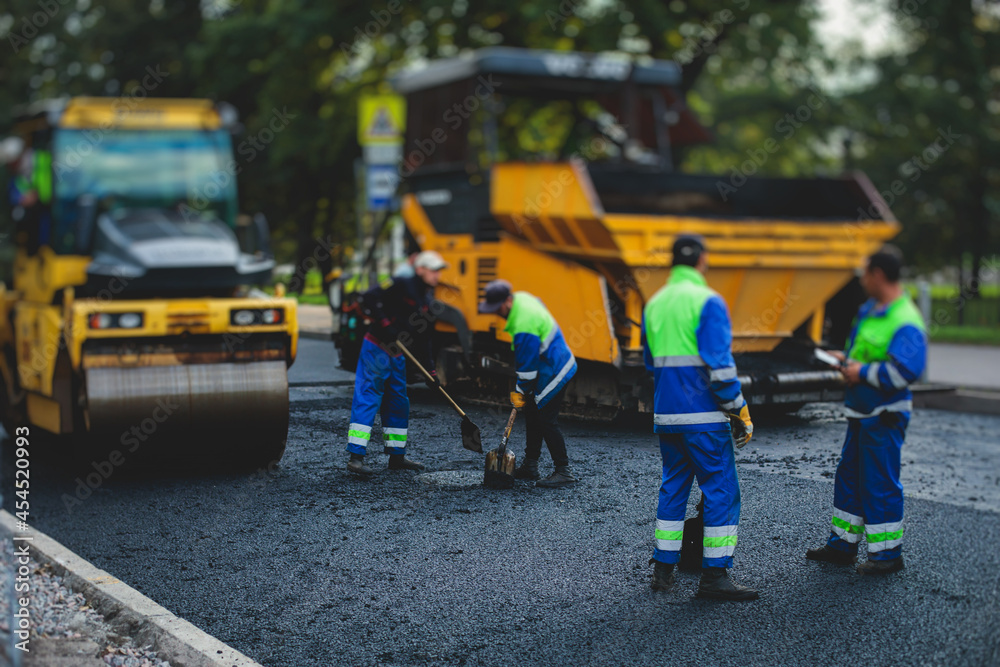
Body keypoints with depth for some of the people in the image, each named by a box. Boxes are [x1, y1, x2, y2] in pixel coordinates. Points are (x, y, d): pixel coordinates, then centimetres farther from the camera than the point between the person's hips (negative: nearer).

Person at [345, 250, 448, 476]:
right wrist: (384, 324, -21)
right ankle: (356, 457, -13)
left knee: (399, 404, 12)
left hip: (396, 356, 9)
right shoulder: (403, 286, -11)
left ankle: (397, 456, 23)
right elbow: (368, 299, -18)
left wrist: (430, 370, 14)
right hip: (376, 349, -9)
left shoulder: (428, 300, 13)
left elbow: (423, 339, 18)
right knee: (367, 400, -11)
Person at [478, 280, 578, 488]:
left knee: (546, 420, -9)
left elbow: (527, 364, -23)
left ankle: (564, 472, -4)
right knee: (532, 414, 15)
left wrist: (521, 391, -9)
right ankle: (530, 466, 23)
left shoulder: (524, 325, -29)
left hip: (553, 373, -11)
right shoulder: (521, 297, 0)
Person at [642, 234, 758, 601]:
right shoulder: (707, 301, -11)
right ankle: (714, 575, -1)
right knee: (721, 489, -1)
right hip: (703, 414, -7)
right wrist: (739, 410, -9)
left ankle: (663, 568, 17)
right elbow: (719, 363, -16)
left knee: (673, 485, 16)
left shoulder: (654, 303, 12)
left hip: (665, 415, 7)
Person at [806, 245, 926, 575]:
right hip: (861, 412, 10)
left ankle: (888, 553, 11)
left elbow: (905, 370, -30)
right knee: (849, 477, 17)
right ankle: (843, 544, 29)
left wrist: (863, 372, -22)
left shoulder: (905, 322, -21)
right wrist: (847, 359, 9)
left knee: (880, 483, -2)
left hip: (884, 417, -10)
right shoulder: (870, 309, 10)